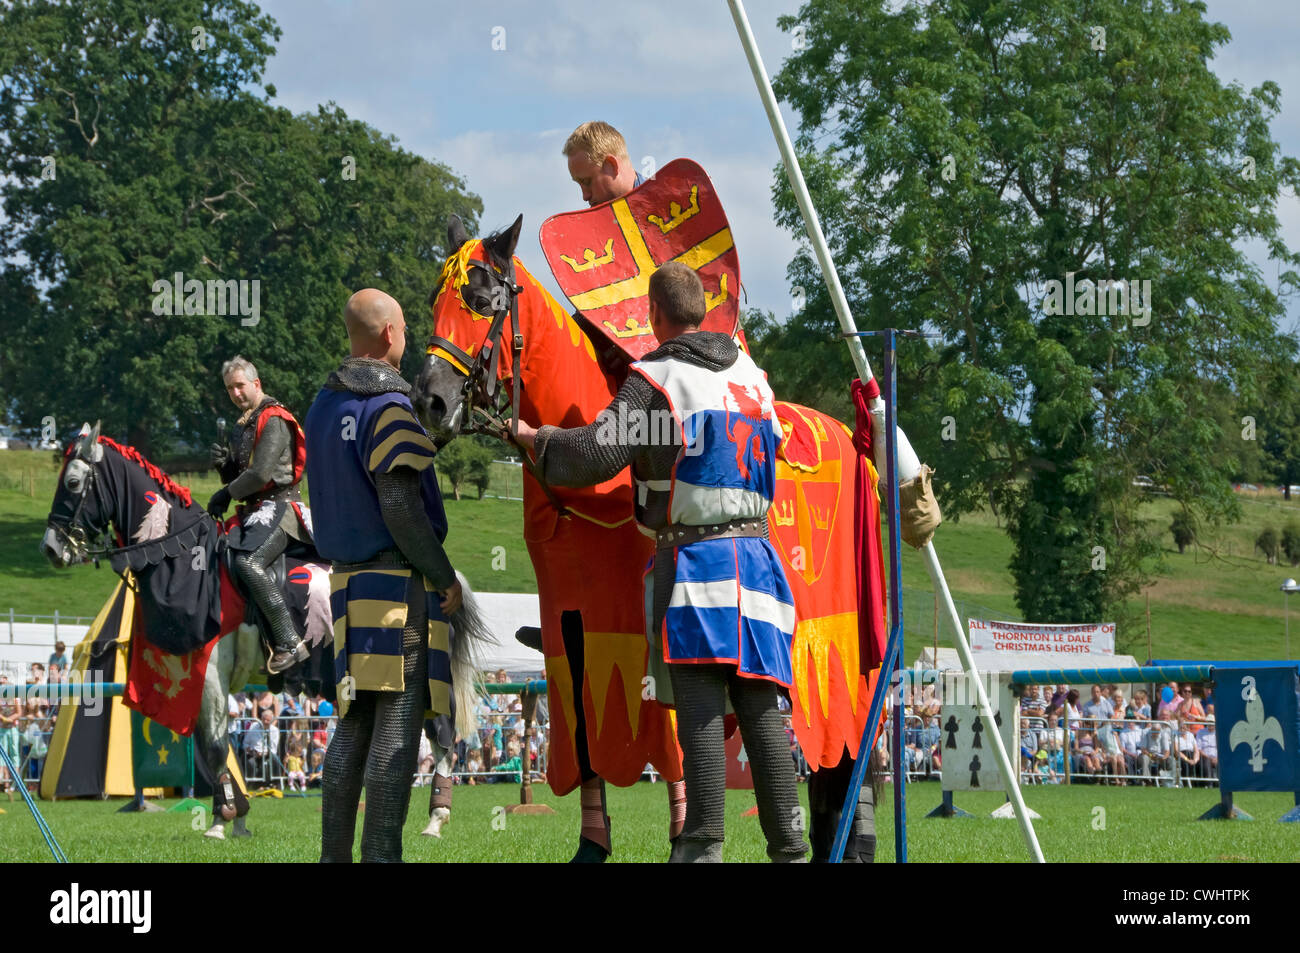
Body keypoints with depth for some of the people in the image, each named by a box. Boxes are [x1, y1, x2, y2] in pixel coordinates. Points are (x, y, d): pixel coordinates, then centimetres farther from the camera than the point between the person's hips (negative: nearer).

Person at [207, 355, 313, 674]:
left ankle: (290, 643, -33)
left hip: (277, 506, -11)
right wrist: (224, 464, 3)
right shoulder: (244, 425, 22)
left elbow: (261, 474, -19)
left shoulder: (274, 420, -9)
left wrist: (226, 494, -9)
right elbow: (239, 478, 24)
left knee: (247, 562, -30)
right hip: (252, 511, 11)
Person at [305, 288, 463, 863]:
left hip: (349, 579, 8)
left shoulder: (323, 406, 13)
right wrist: (446, 577, -11)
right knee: (397, 726, -6)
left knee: (354, 724, 11)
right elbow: (399, 507, -19)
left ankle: (334, 854, 11)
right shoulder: (390, 408, -13)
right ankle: (381, 854, -9)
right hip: (400, 583, -8)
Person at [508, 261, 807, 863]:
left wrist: (536, 440, 7)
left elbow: (596, 456, -12)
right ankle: (788, 844, 0)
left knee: (700, 701, -11)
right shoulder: (751, 374, 15)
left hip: (693, 557, -5)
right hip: (755, 552, 5)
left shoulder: (655, 379, -5)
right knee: (760, 706, 4)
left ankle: (702, 844, -16)